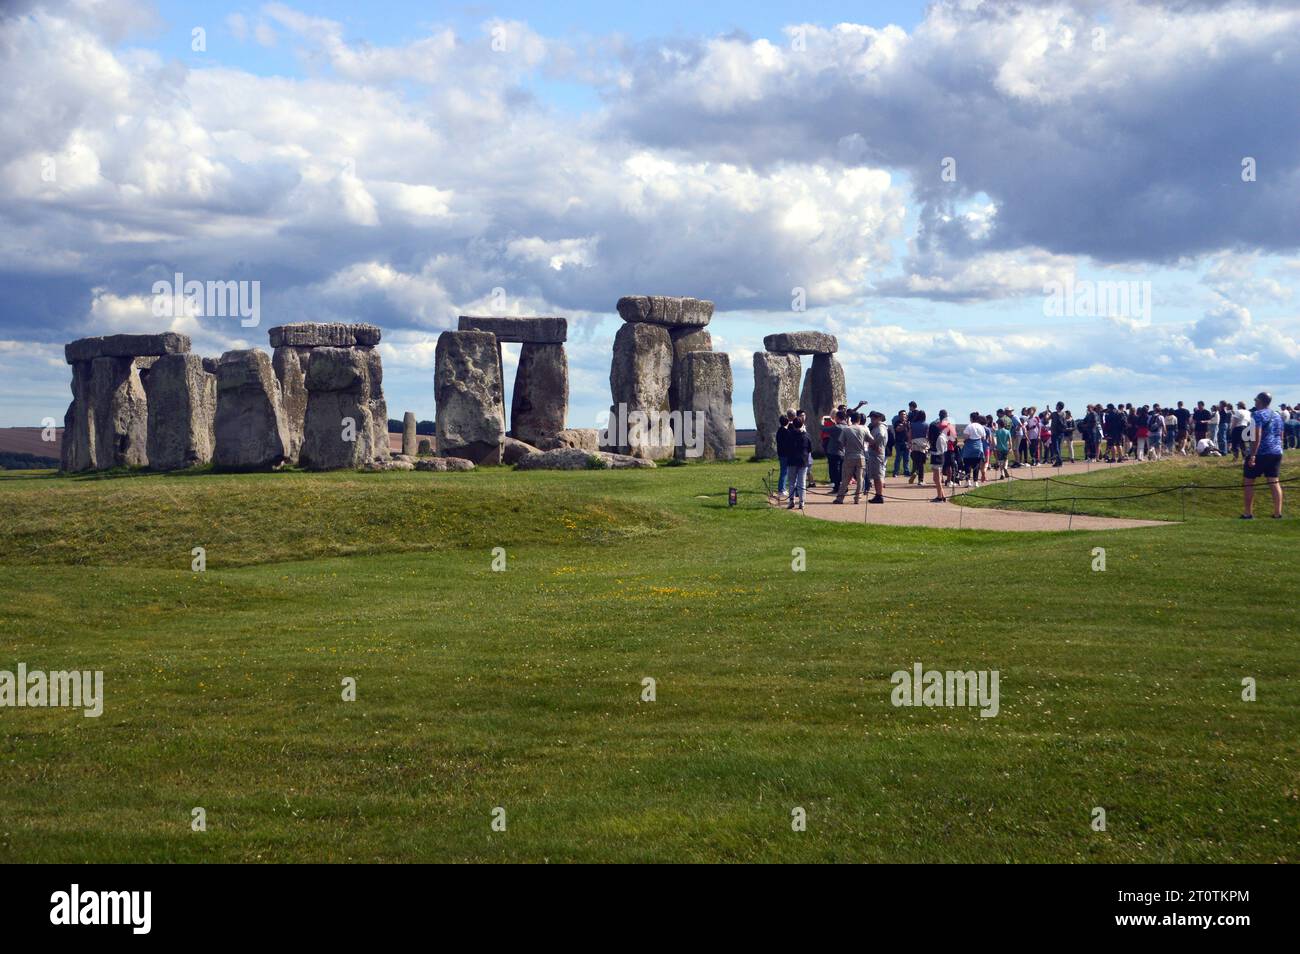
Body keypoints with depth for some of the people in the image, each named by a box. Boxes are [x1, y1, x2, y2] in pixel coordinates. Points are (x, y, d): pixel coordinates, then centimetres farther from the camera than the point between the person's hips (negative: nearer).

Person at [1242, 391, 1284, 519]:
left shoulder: (1257, 415, -11)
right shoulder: (1277, 416, 13)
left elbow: (1257, 436, -19)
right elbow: (1280, 436, 18)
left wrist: (1252, 455, -21)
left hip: (1260, 453, -7)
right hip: (1276, 452, 7)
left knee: (1248, 481, 3)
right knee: (1274, 482, 7)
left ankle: (1248, 514, 1)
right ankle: (1278, 513, 3)